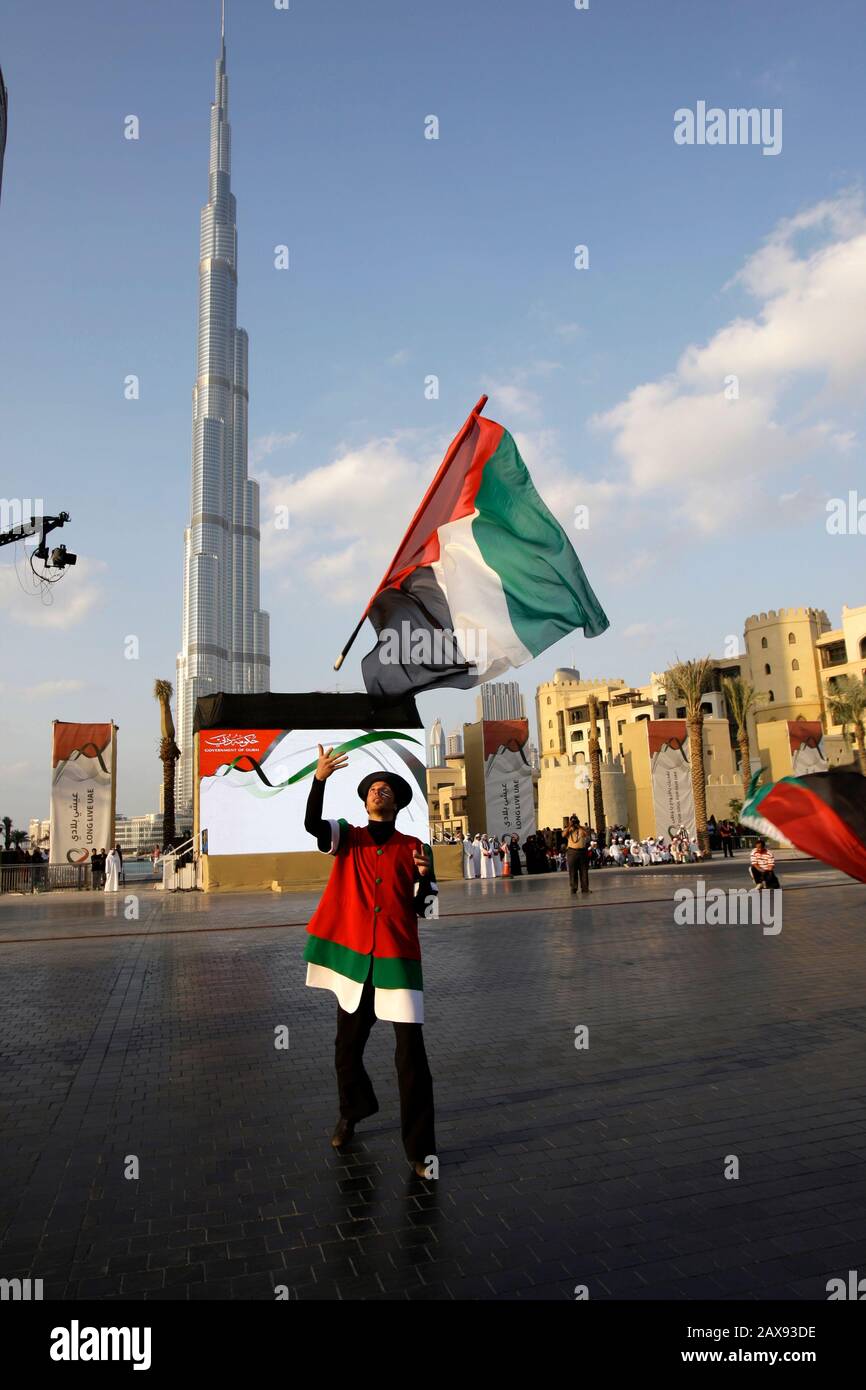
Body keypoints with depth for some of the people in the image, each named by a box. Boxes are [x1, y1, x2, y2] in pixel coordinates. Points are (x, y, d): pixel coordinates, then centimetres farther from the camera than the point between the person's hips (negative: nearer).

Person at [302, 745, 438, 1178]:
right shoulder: (347, 838, 6)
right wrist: (320, 778, -30)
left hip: (398, 956, -1)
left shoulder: (414, 848, 6)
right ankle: (353, 1110, 44)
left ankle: (420, 1147, 9)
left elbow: (423, 909, 6)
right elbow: (311, 823, -15)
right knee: (347, 1045, 16)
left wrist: (425, 875, -14)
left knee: (411, 1052, -4)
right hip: (353, 953, 1)